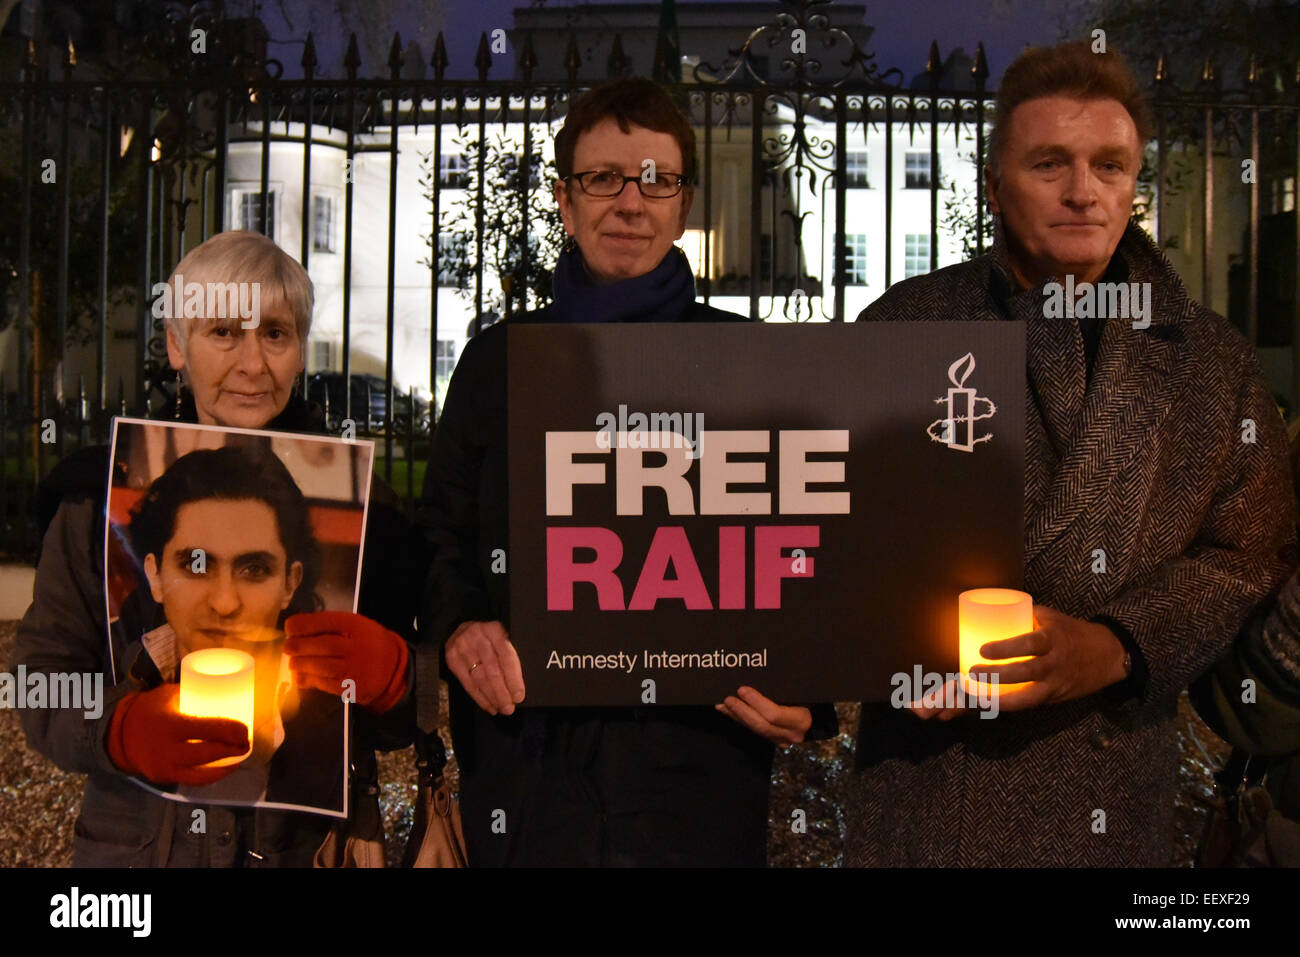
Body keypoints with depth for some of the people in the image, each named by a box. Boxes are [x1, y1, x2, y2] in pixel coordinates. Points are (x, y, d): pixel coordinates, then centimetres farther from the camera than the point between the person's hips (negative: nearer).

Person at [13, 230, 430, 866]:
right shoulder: (100, 494, -2)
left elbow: (407, 720, -4)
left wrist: (384, 666, -26)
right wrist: (122, 728, -25)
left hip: (313, 845, 0)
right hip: (134, 842, 0)